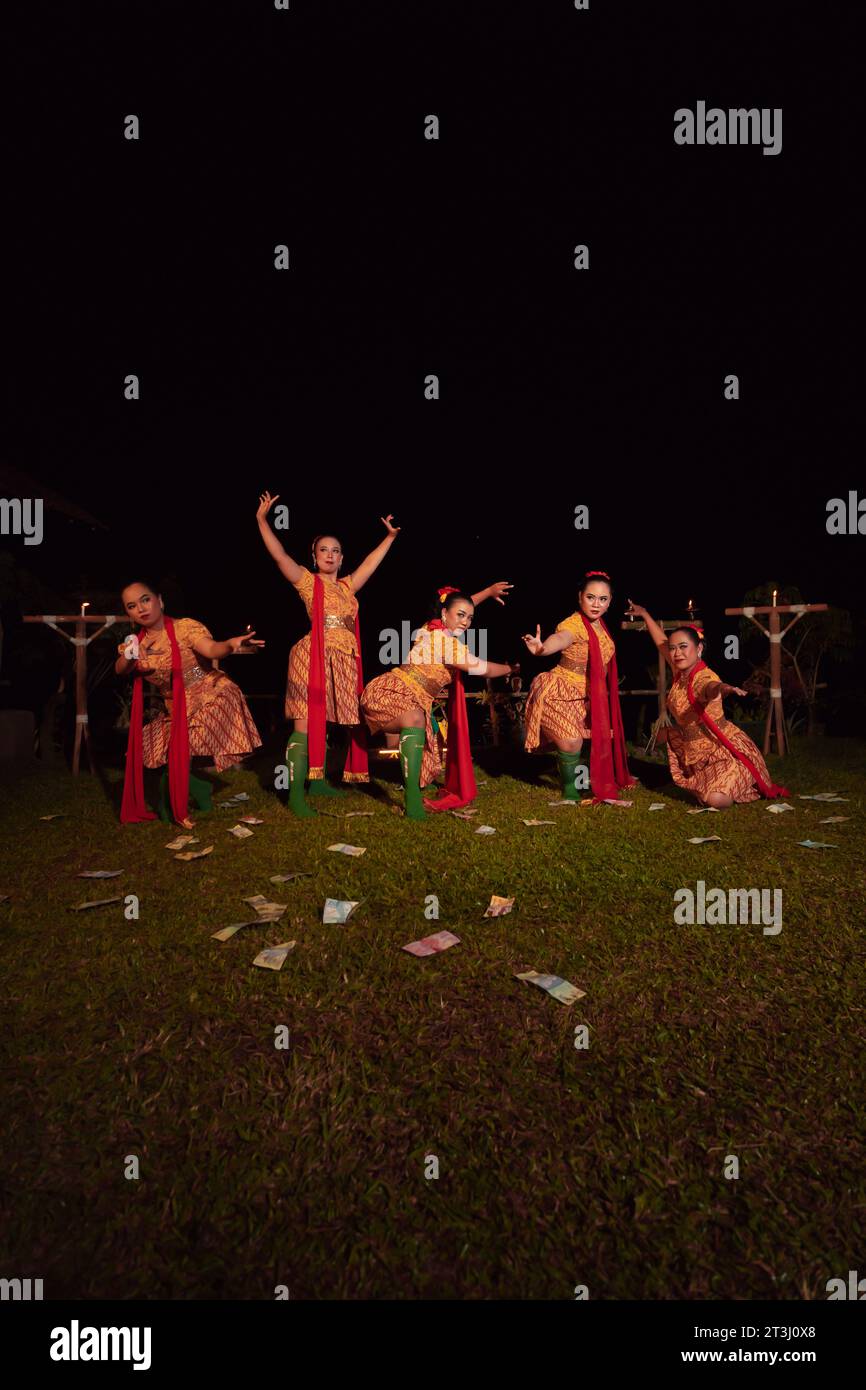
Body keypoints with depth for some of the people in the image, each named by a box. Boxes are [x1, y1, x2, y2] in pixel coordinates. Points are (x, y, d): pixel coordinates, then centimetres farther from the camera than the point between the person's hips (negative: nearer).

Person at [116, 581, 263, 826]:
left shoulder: (184, 627, -16)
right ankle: (198, 788, 21)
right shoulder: (138, 640, 4)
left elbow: (212, 649, -33)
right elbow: (120, 671, -7)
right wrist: (126, 657, -30)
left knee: (179, 753, -19)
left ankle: (172, 801, 11)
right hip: (176, 711, 7)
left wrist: (231, 644, -56)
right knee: (145, 750, 3)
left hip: (212, 699, -7)